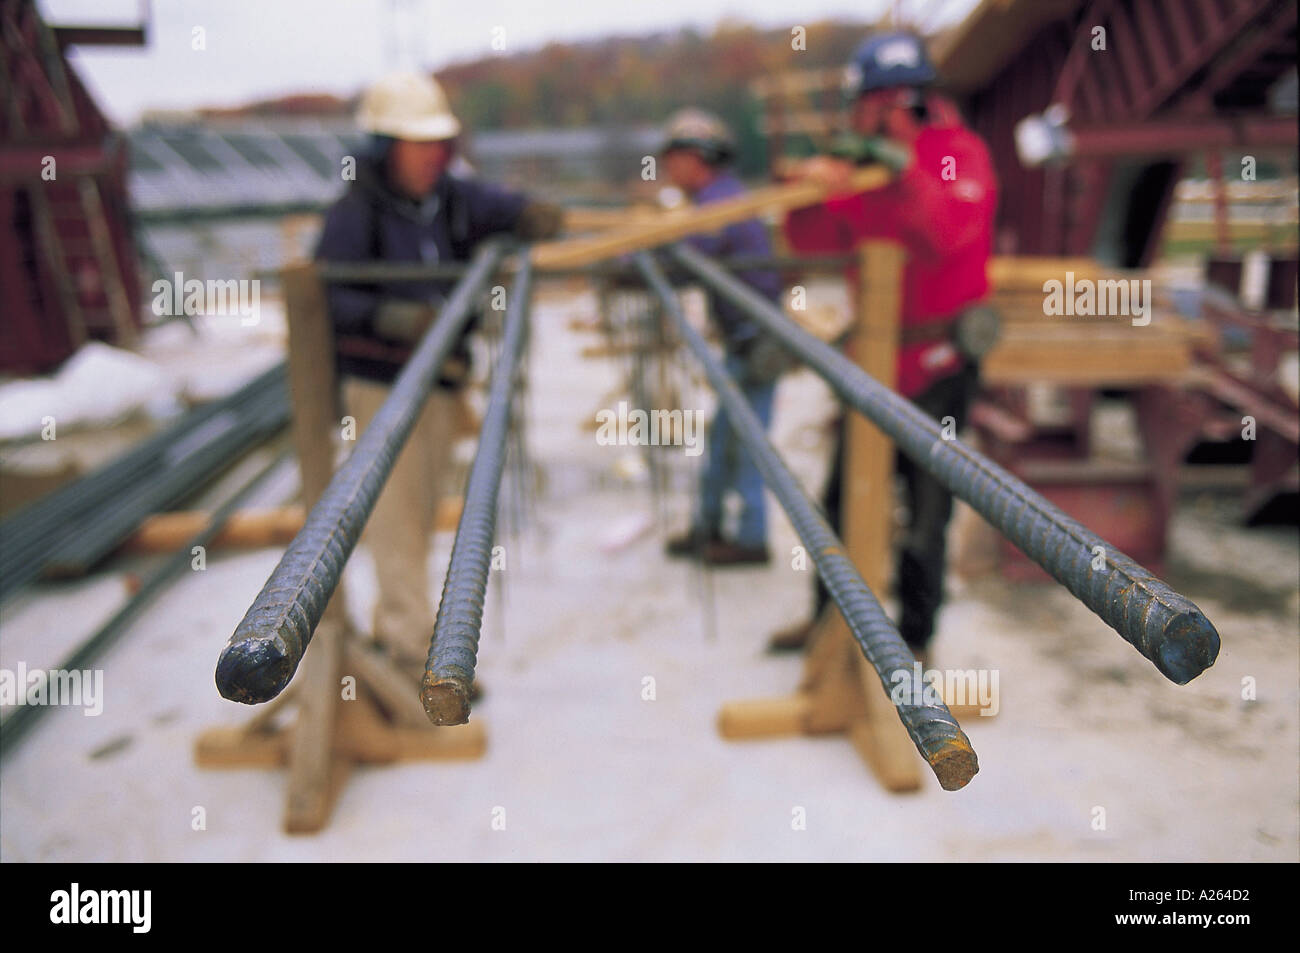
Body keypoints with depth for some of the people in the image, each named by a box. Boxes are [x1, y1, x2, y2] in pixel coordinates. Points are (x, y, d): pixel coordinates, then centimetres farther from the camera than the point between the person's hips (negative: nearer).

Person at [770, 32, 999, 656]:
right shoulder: (869, 162, 10)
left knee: (927, 506, 2)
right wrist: (818, 183, -20)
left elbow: (948, 227, -27)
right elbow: (814, 235, -2)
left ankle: (914, 639, 16)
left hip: (937, 362, -6)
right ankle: (832, 617, 30)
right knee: (845, 496, 13)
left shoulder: (960, 154, -7)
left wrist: (900, 171, -36)